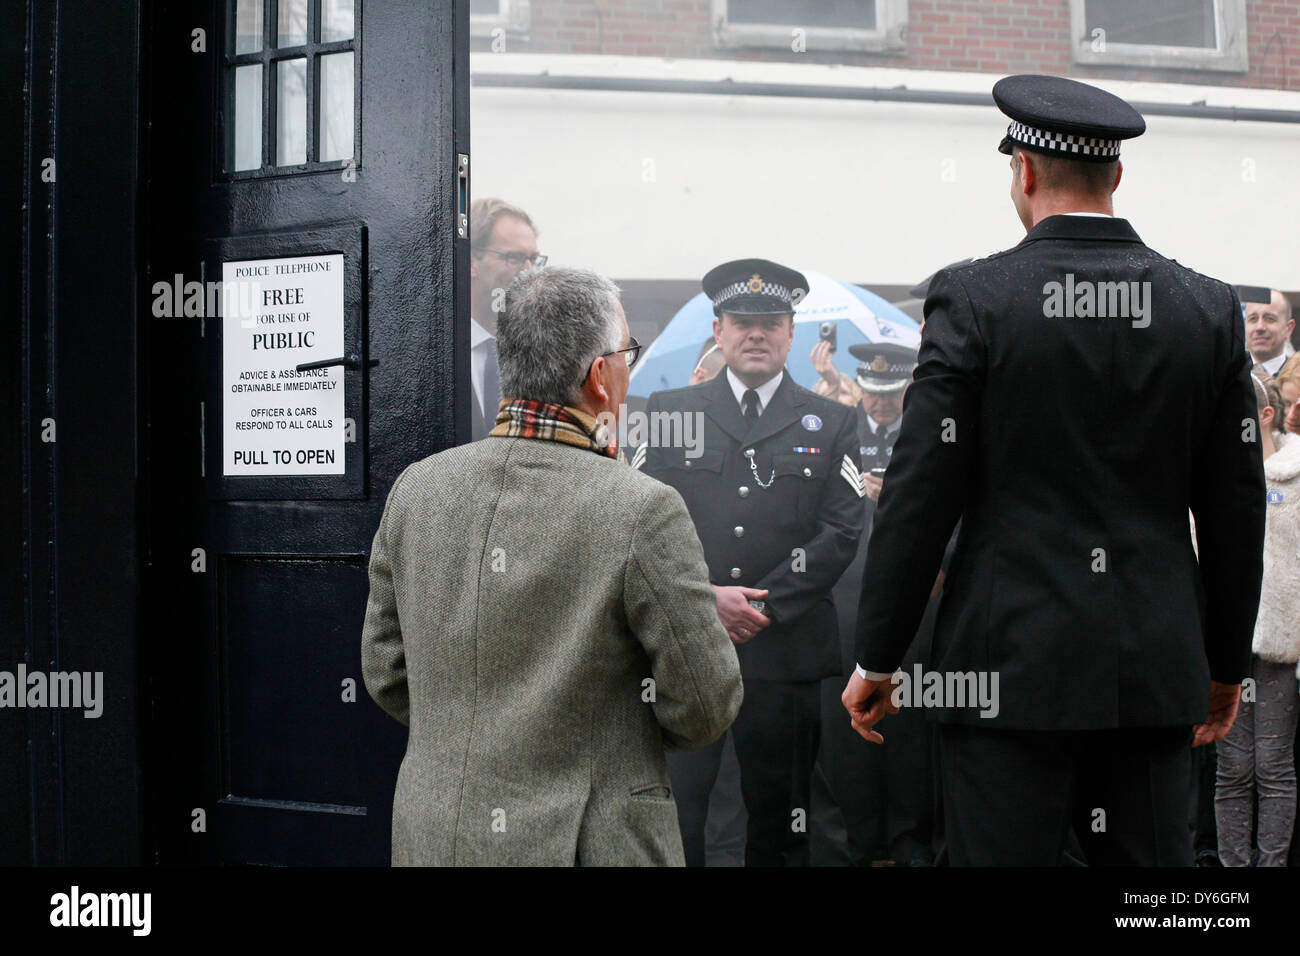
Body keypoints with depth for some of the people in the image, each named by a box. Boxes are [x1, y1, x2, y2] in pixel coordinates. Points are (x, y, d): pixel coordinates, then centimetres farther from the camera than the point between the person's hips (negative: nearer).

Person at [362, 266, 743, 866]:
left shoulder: (415, 487, -2)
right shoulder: (644, 511, -16)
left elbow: (387, 676, 7)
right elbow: (706, 709, -9)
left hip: (432, 835, 5)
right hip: (588, 841, -5)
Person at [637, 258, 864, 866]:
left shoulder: (830, 424, 11)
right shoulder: (669, 411, 11)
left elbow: (841, 532, 1)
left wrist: (763, 607, -8)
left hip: (785, 652, 0)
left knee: (780, 819, 7)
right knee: (671, 814, -2)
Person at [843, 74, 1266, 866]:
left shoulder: (973, 298, -7)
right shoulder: (1210, 309, 4)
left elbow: (920, 494, -8)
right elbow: (1237, 508, 8)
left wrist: (877, 659, 1)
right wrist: (1228, 664, 19)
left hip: (1012, 665, -4)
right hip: (1158, 672, 4)